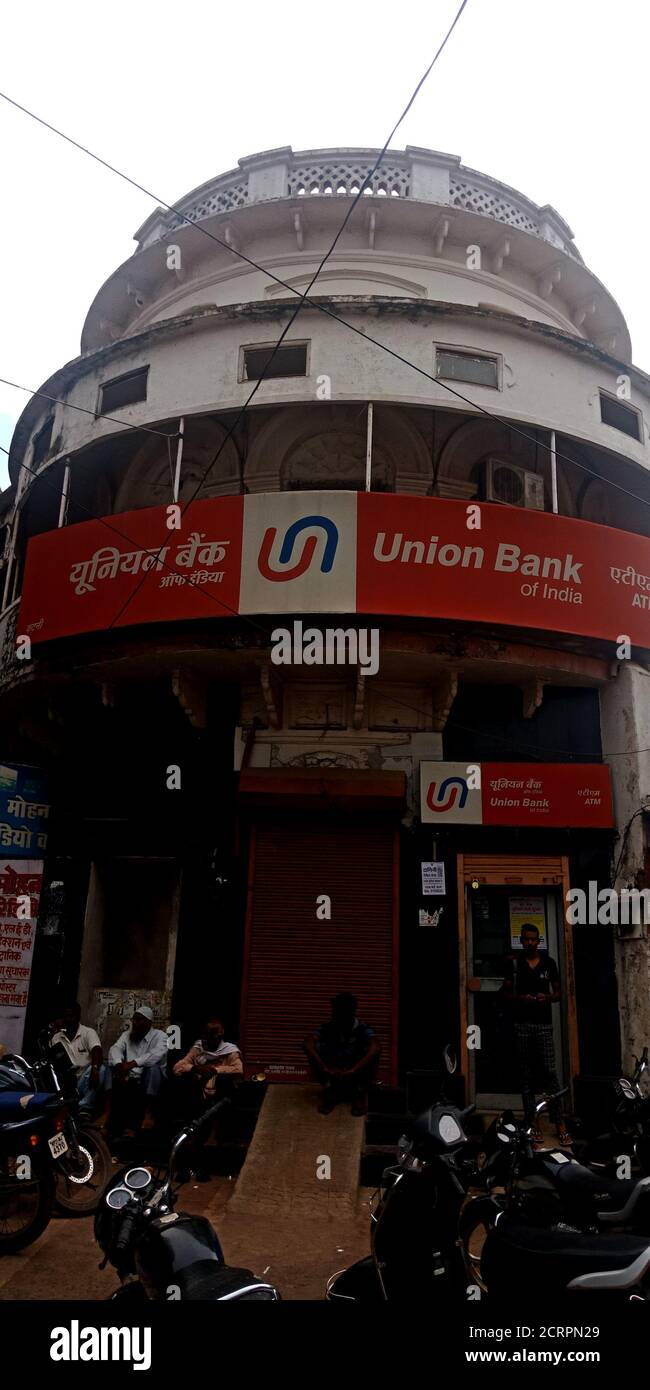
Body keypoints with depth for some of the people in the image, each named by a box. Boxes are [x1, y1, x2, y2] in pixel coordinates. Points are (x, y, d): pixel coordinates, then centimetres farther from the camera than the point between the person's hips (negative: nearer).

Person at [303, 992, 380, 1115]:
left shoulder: (362, 1029, -16)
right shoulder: (327, 1028, -12)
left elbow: (376, 1048, -37)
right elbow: (307, 1044, -30)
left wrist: (352, 1070, -44)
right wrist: (326, 1069, -40)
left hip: (355, 1078, -1)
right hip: (333, 1076, 1)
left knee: (370, 1050, -28)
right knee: (316, 1047, -23)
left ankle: (361, 1093, -9)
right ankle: (329, 1090, -7)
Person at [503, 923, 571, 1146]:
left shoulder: (549, 963, 5)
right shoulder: (514, 963, 3)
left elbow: (558, 993, 11)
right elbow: (506, 993, 7)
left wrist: (547, 997, -9)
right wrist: (521, 998, -11)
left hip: (544, 1024, 0)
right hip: (522, 1024, 0)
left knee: (549, 1072, -5)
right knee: (526, 1075, 4)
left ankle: (559, 1123, 1)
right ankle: (532, 1123, 11)